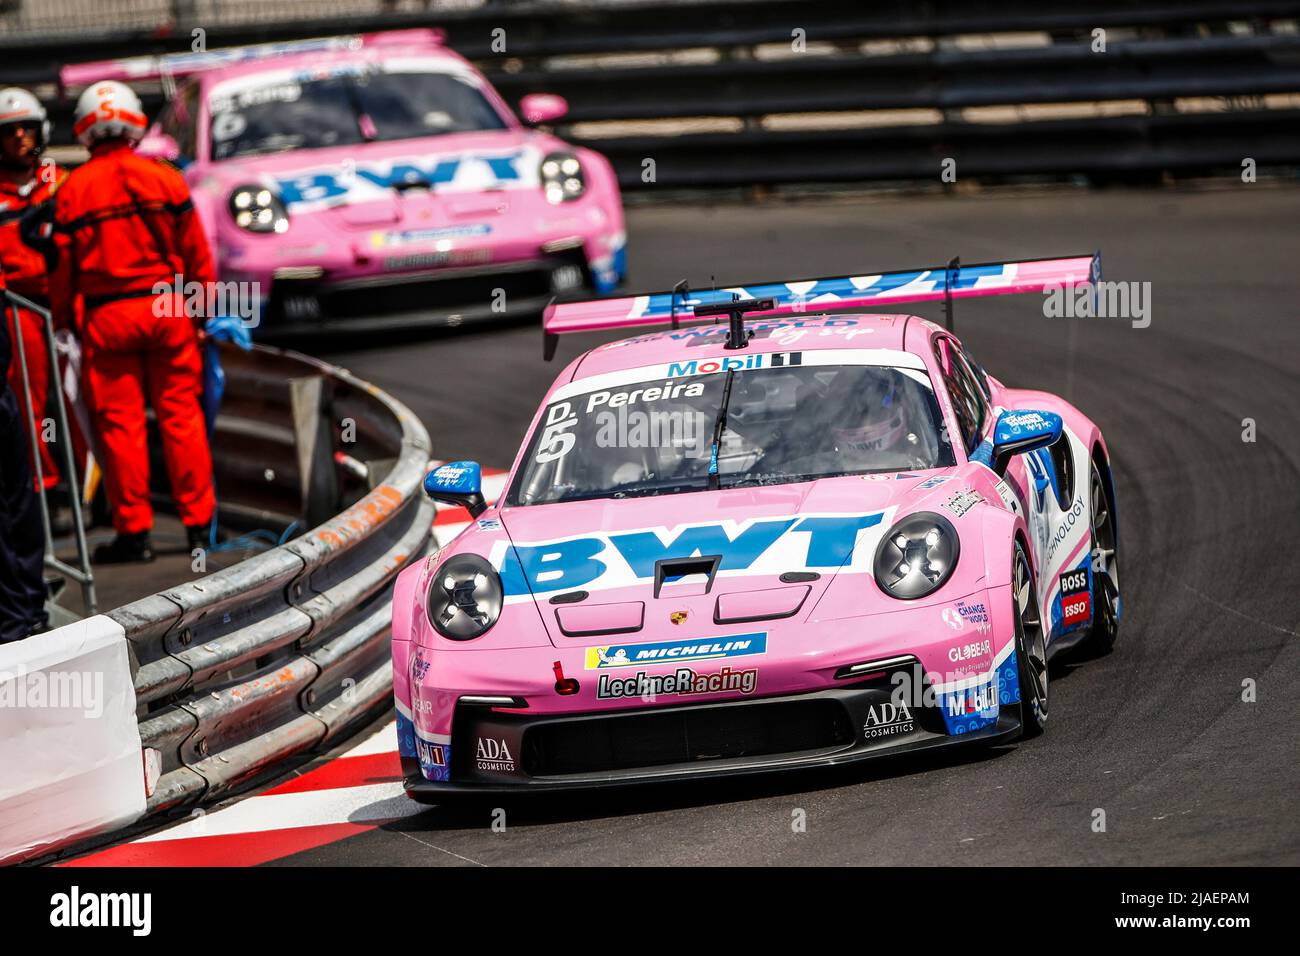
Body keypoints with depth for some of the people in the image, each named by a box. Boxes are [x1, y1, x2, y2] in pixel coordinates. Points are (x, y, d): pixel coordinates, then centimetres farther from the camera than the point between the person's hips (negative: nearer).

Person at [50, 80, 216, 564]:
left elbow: (62, 265, 0)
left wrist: (61, 320, 10)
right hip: (168, 306, 1)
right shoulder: (164, 178, 0)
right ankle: (198, 521, 8)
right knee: (180, 414, 6)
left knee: (120, 421, 3)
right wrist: (204, 309, 12)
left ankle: (134, 528, 3)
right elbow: (196, 252, 3)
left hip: (107, 315, -1)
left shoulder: (73, 189, -3)